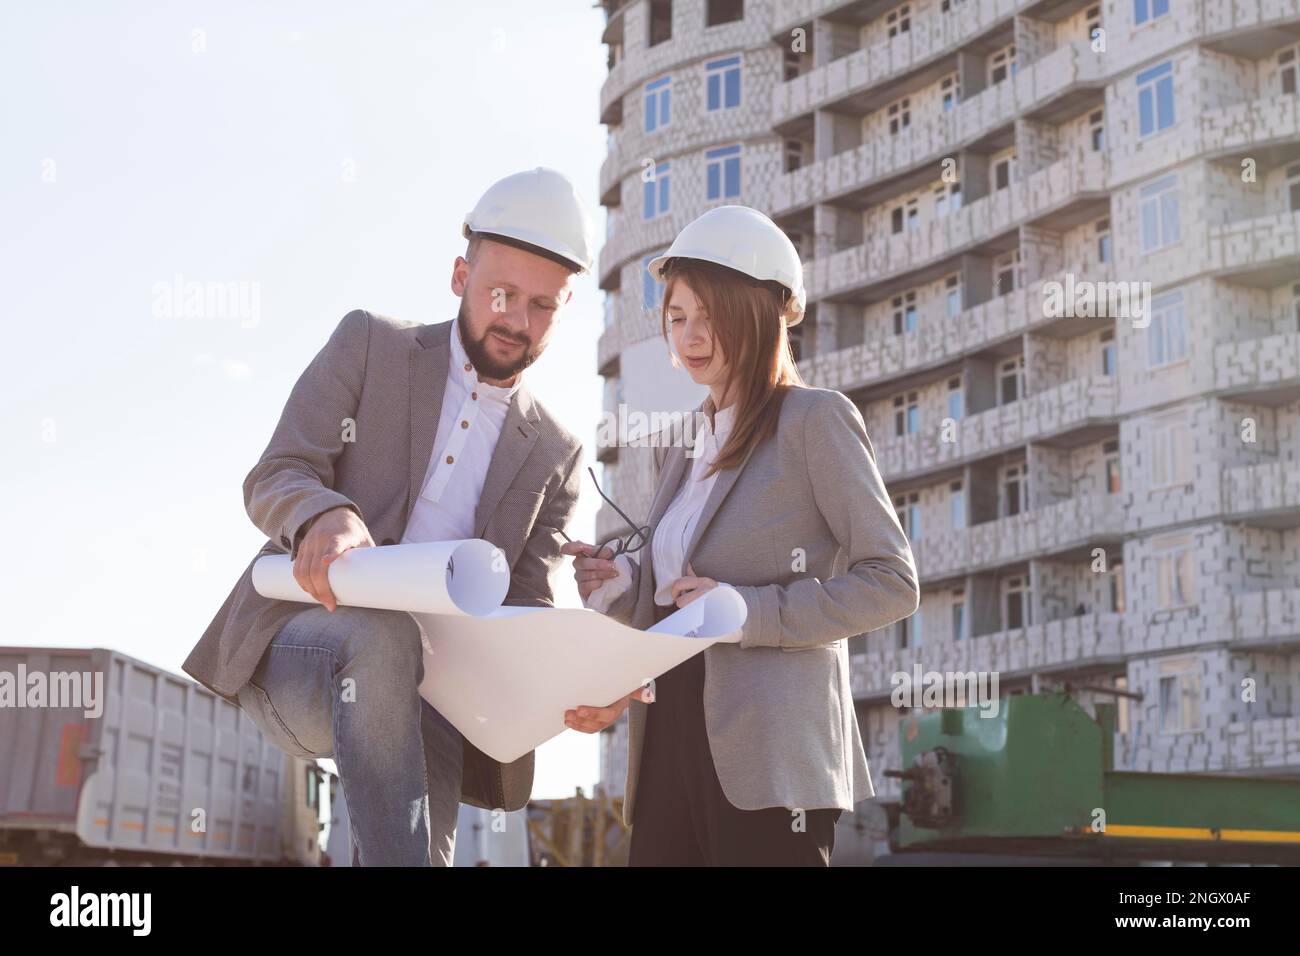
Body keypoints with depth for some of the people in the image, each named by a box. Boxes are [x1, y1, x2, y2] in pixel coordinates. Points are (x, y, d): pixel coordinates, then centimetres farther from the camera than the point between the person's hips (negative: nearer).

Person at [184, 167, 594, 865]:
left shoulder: (555, 455, 13)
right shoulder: (369, 345, 8)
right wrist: (324, 516, -29)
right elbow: (273, 478, -2)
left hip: (419, 702, 3)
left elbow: (528, 608, 7)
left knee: (426, 850, -19)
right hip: (297, 650, -3)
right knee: (382, 633, -36)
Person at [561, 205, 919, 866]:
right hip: (670, 744, 6)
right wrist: (625, 585, 2)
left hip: (766, 760, -6)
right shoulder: (681, 447, 18)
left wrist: (749, 612, -15)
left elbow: (891, 583, -8)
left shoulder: (814, 420, -2)